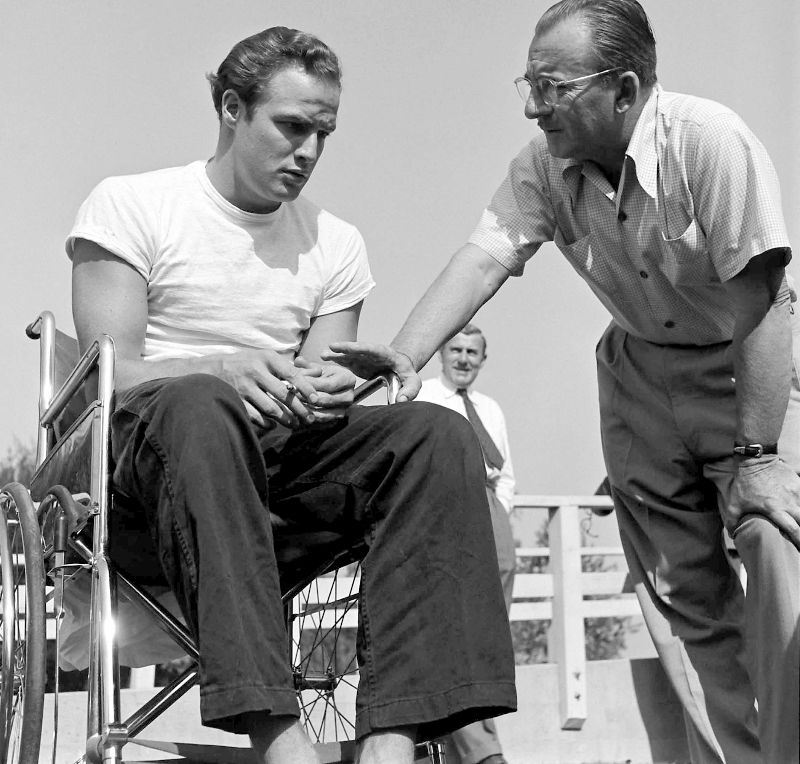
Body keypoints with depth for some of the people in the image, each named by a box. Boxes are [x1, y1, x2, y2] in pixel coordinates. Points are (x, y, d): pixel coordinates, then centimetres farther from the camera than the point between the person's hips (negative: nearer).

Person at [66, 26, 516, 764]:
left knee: (439, 434, -23)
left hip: (280, 456, 4)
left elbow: (318, 382, 10)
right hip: (143, 455, -4)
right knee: (202, 407, -40)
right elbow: (109, 372, -5)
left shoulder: (336, 243, 17)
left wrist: (327, 391, -16)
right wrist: (221, 369, -25)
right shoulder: (127, 206, 5)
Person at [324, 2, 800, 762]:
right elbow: (486, 254, -19)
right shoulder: (547, 164, -12)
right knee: (679, 591, 5)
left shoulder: (709, 142, -27)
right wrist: (406, 353, -36)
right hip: (642, 372, 5)